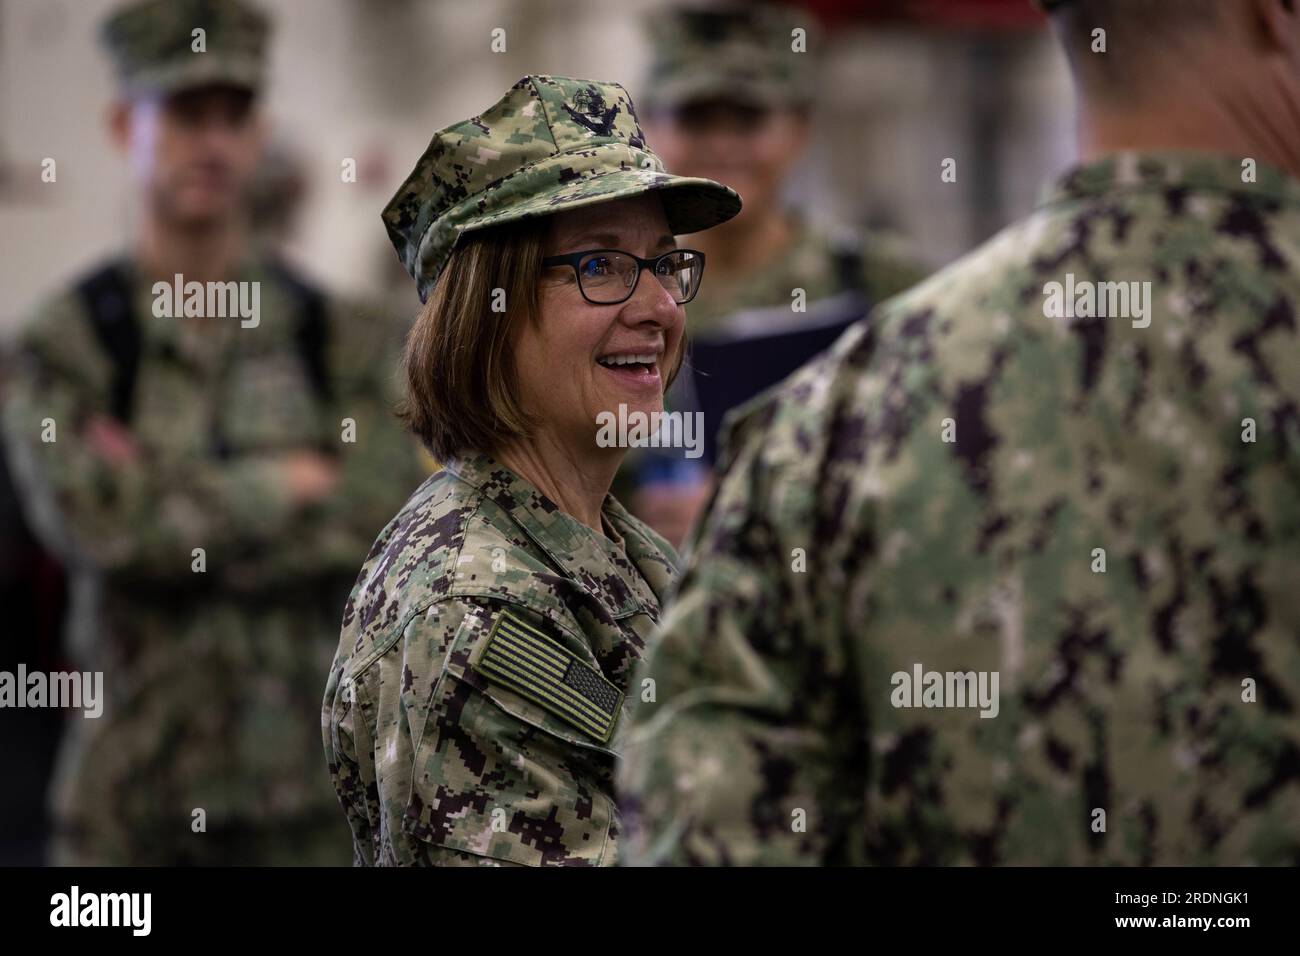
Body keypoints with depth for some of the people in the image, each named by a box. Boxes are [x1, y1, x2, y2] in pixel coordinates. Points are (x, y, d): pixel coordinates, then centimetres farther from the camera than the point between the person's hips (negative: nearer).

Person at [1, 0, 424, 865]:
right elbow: (90, 518, -16)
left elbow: (384, 524, -11)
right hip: (132, 796, -1)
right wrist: (284, 483, -8)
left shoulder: (346, 344, 4)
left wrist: (171, 508, -12)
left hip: (307, 793, 1)